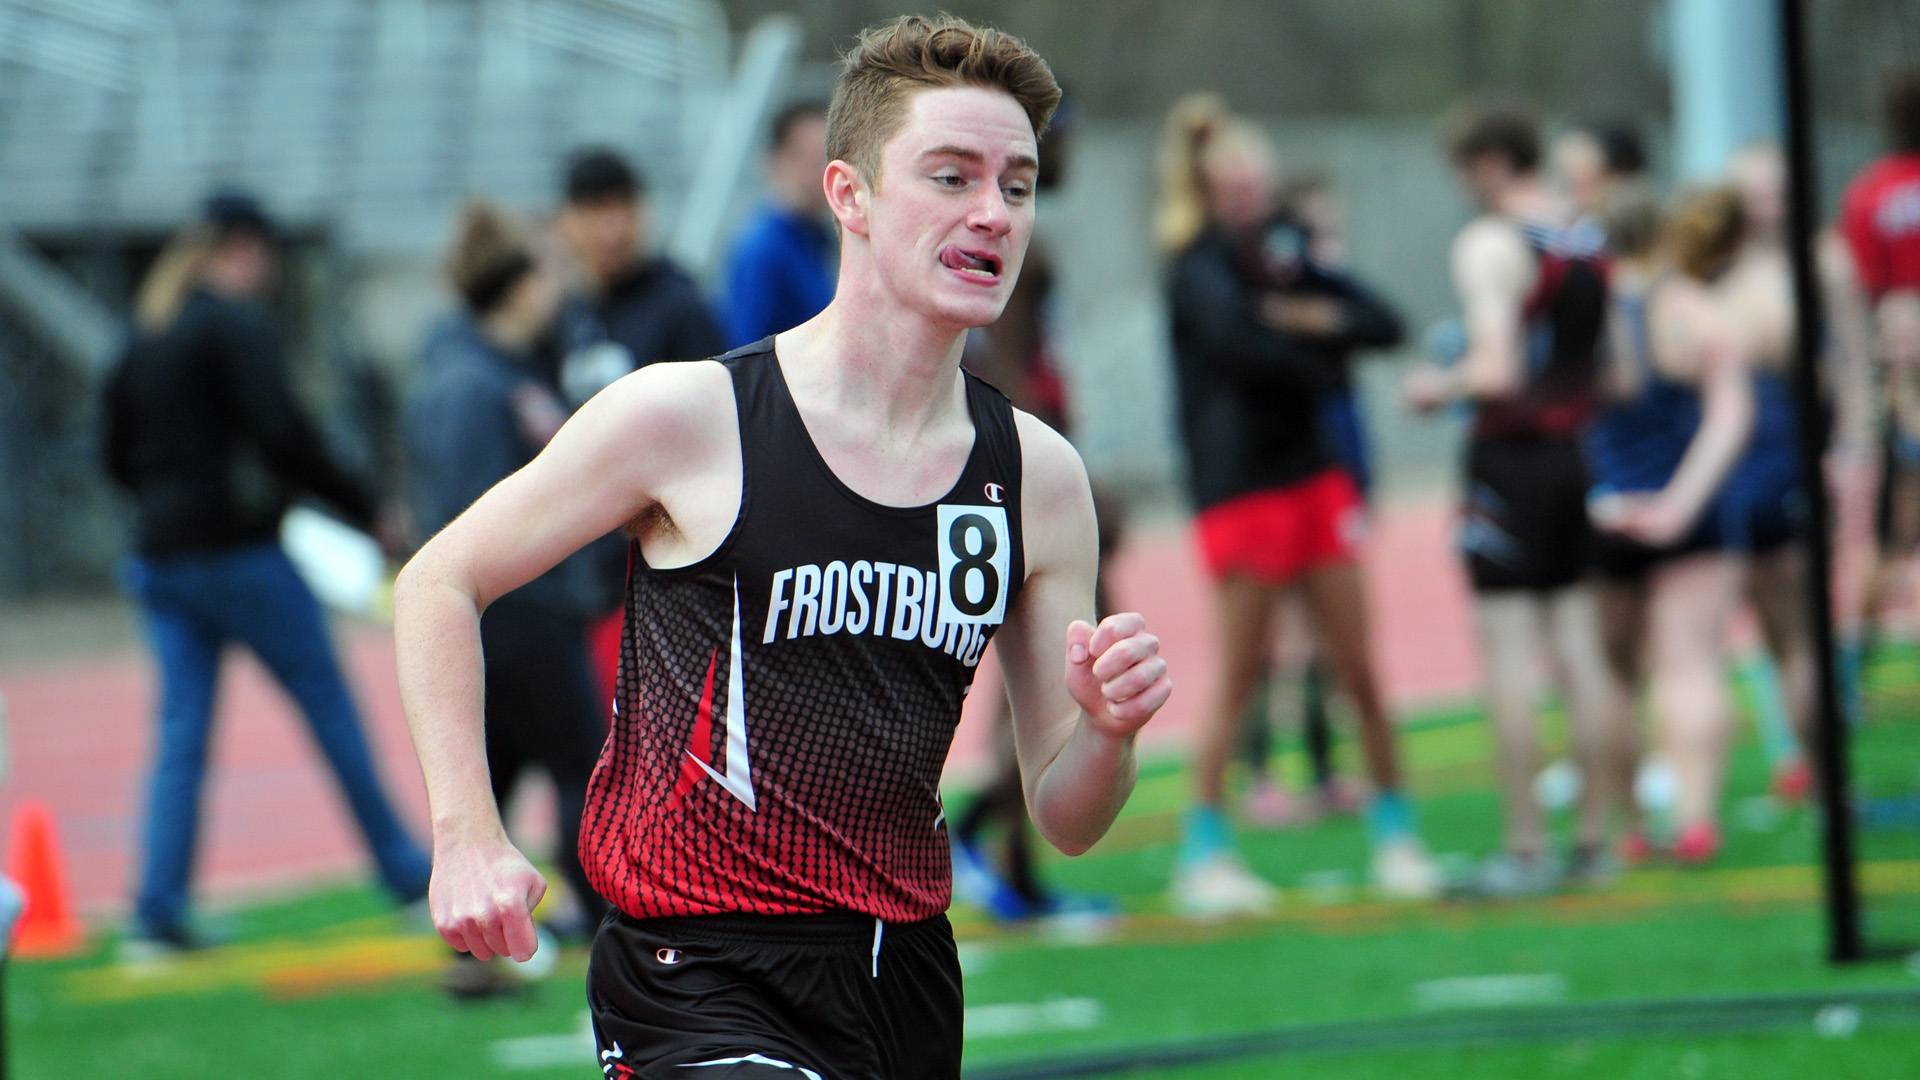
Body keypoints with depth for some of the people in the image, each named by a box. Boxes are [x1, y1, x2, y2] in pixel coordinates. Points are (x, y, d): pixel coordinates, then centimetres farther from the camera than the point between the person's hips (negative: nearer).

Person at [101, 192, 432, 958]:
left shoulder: (146, 337, 13)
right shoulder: (242, 326, -9)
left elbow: (117, 454, 16)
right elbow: (281, 435, -18)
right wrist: (365, 510, -11)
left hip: (160, 552, 7)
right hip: (238, 550, -7)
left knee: (181, 736, 6)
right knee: (330, 709, 3)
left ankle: (157, 914, -2)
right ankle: (410, 879, 9)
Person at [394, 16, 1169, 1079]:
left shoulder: (1039, 475, 6)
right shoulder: (688, 416, -8)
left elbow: (1063, 821, 11)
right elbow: (438, 583, 3)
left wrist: (1107, 731, -12)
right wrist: (467, 835, -7)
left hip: (906, 983, 6)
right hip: (697, 980, -6)